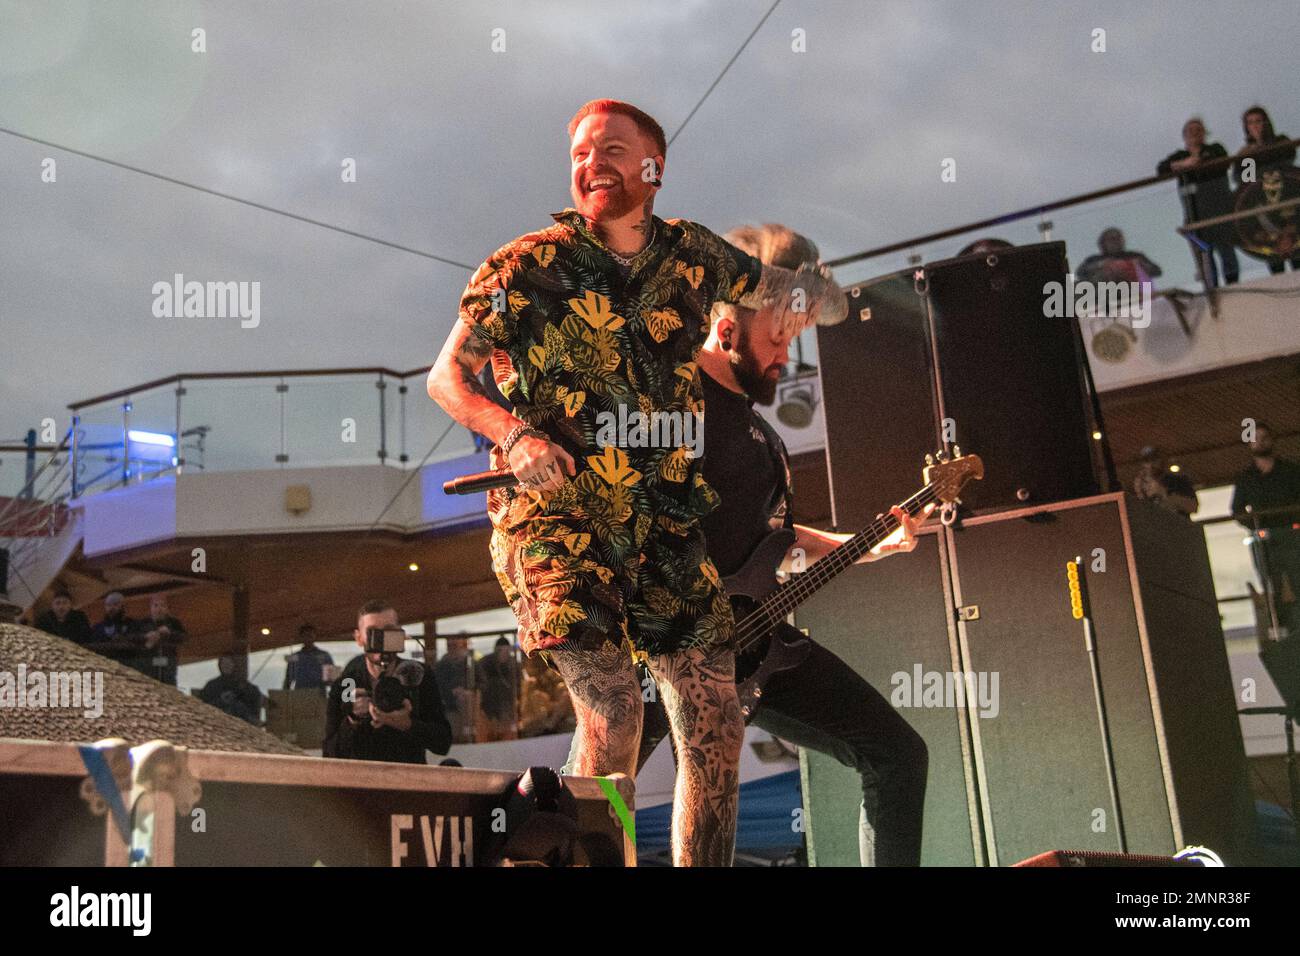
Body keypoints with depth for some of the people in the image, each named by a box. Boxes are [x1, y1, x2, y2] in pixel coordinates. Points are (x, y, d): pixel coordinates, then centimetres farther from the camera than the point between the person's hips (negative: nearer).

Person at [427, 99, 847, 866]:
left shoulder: (690, 255, 8)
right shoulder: (529, 267, -3)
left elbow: (778, 287, 26)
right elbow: (446, 377, 1)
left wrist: (808, 297, 4)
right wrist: (515, 435, -16)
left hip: (667, 529, 4)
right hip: (557, 520, -4)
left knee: (716, 728, 3)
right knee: (613, 708, -20)